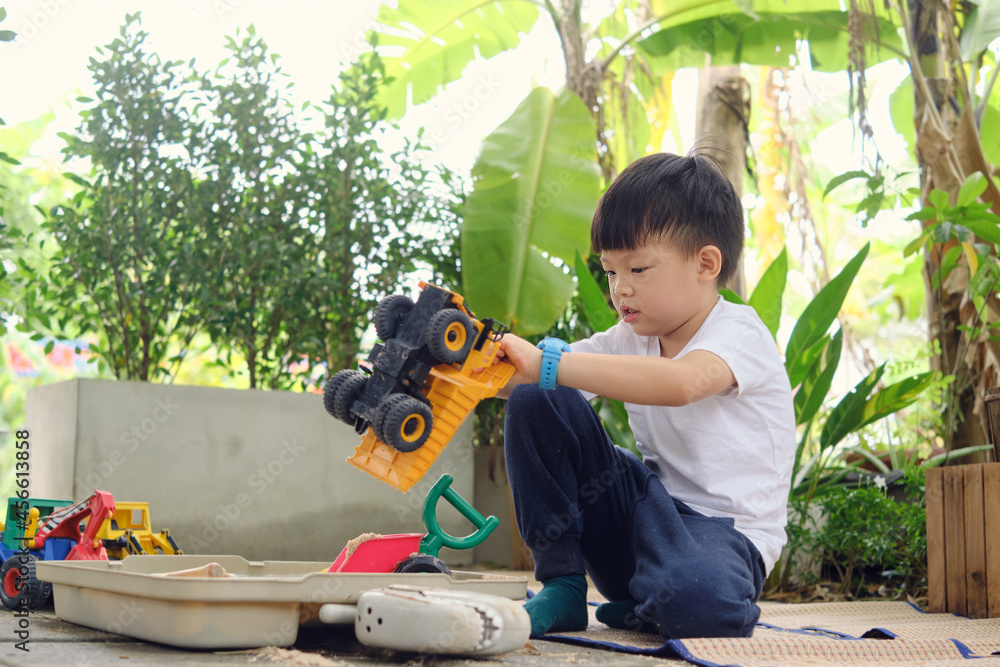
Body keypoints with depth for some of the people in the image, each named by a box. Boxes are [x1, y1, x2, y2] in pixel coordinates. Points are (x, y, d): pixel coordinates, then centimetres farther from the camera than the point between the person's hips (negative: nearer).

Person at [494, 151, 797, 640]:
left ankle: (644, 608, -3)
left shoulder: (739, 333, -14)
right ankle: (561, 585, -5)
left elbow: (679, 383, -38)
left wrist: (547, 365, -40)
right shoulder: (631, 339, 8)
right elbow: (531, 375, 1)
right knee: (536, 401, -8)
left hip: (721, 529, -6)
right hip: (648, 506, 6)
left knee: (700, 603, -42)